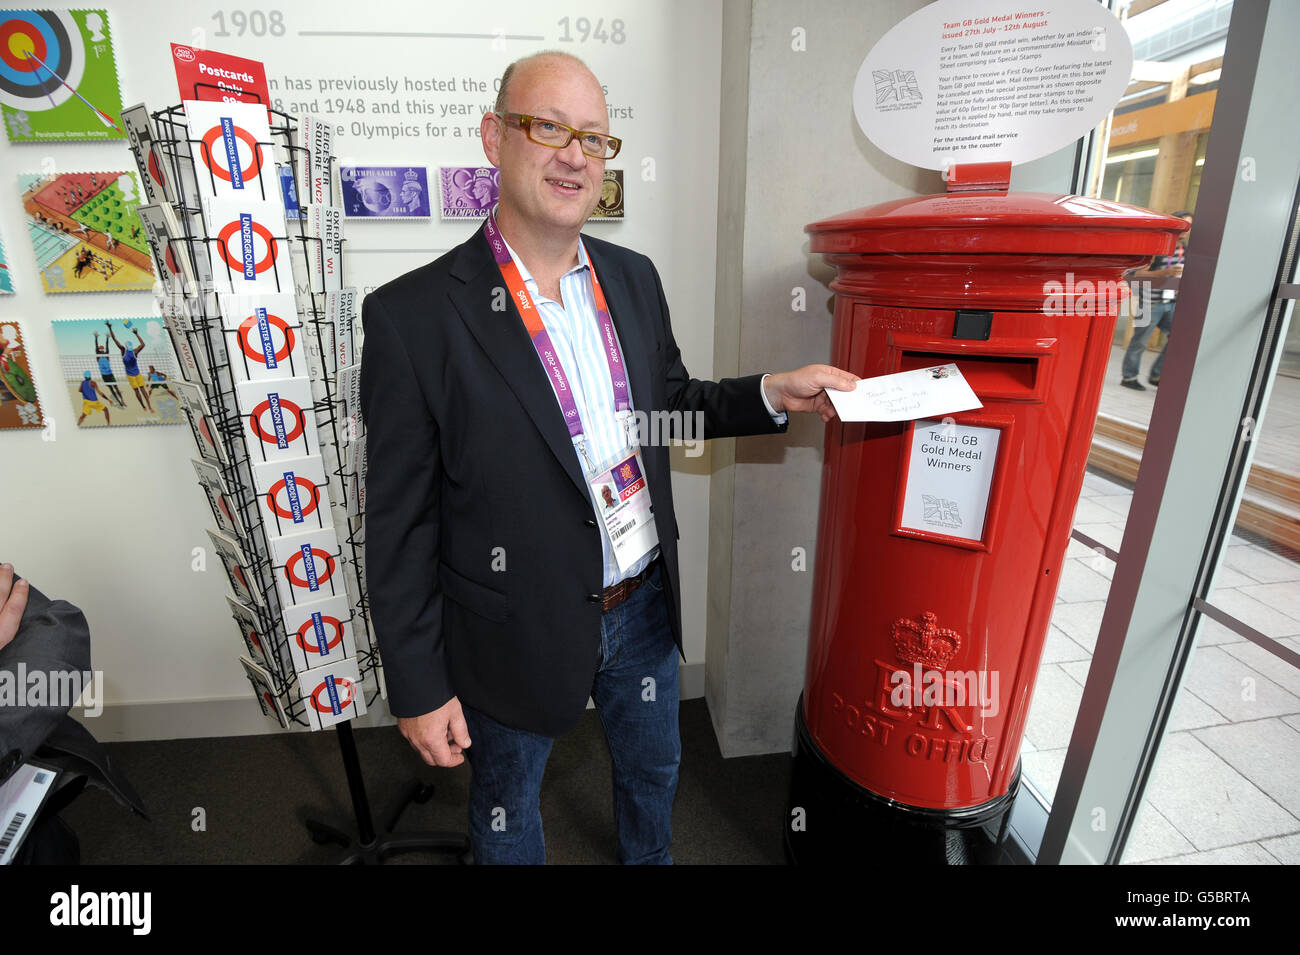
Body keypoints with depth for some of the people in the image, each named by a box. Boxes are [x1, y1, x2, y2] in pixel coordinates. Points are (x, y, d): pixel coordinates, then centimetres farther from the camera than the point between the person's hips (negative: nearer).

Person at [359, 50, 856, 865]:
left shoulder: (635, 278, -1)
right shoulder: (414, 316, -18)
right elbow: (399, 523, -14)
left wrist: (773, 395, -4)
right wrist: (419, 686, -8)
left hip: (646, 606, 5)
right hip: (520, 636, -4)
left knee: (654, 773, 30)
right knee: (507, 804, 24)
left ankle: (649, 858, 62)